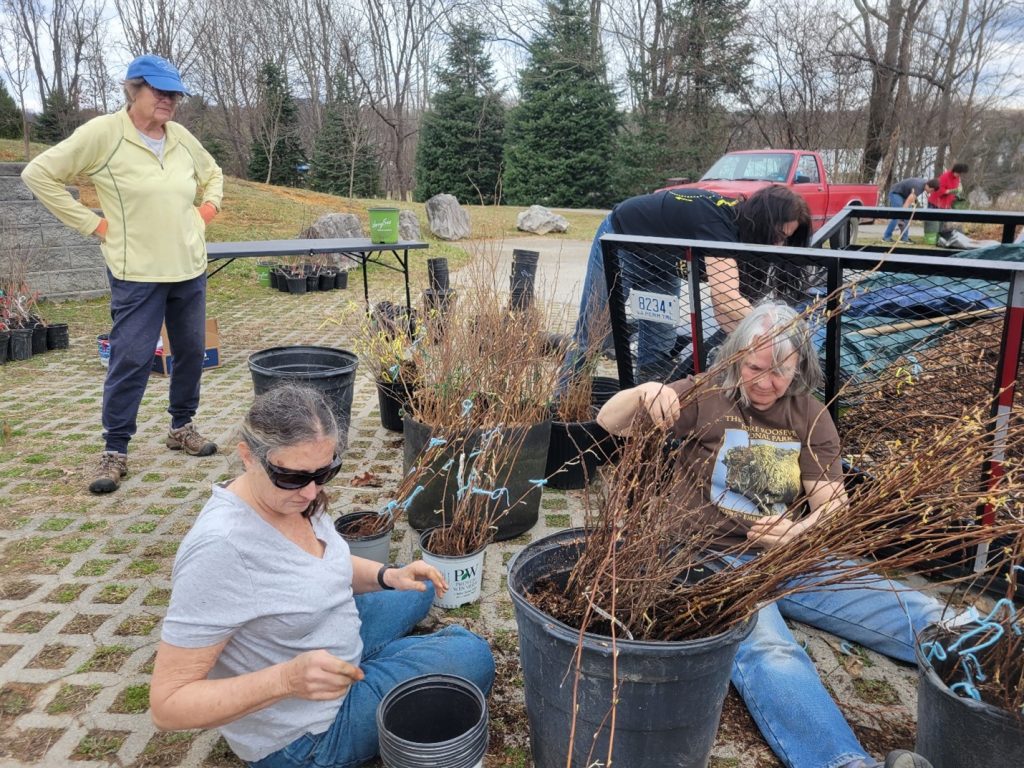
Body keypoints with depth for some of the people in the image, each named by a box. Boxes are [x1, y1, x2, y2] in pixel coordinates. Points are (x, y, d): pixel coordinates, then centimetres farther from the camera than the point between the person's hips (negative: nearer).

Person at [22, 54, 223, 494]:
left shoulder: (182, 137, 7)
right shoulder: (103, 133, -9)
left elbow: (213, 174, 26)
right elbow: (39, 175, -8)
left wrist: (208, 209, 9)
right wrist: (91, 224, -10)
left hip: (190, 268, 6)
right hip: (137, 273, -6)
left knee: (191, 352, 12)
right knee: (131, 361, -4)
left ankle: (182, 428, 30)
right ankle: (114, 451, 8)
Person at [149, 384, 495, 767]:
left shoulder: (291, 496, -11)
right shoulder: (221, 548, -35)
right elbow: (167, 704, -30)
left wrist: (388, 575, -7)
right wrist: (287, 680, -41)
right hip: (301, 736, -8)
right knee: (474, 657, -4)